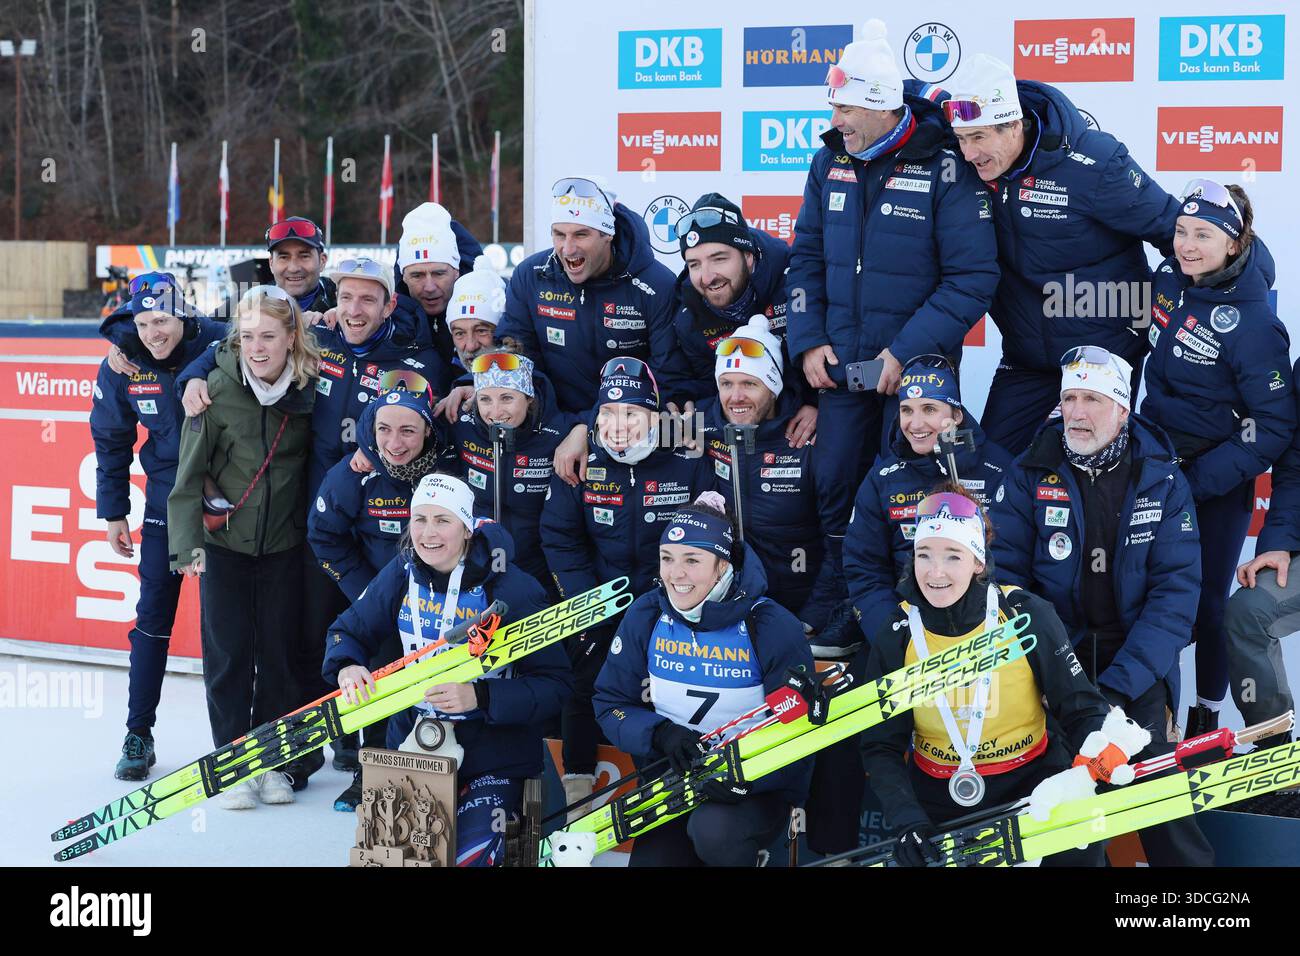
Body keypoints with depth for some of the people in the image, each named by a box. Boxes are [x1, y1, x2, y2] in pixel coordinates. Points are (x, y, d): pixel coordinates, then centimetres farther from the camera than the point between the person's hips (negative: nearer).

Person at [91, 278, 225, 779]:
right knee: (153, 615, 3)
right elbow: (112, 440, 5)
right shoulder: (123, 365, -6)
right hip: (167, 498, 2)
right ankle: (139, 734, 11)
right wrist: (113, 512, 7)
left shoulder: (220, 345, -17)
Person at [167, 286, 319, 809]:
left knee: (279, 651, 5)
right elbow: (190, 472, -11)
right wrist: (186, 544, -16)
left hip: (284, 542, 2)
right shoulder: (218, 388, -13)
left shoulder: (311, 387, -7)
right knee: (228, 653, 0)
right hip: (225, 540, -1)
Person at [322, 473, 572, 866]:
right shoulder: (402, 574, -4)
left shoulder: (511, 589, -18)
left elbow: (554, 684, -19)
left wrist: (480, 697, -31)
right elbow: (350, 631, 8)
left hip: (493, 752, -4)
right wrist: (346, 667, -16)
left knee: (470, 857, -16)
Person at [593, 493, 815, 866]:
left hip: (758, 787, -3)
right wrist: (660, 733, -20)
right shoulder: (645, 616, -5)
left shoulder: (773, 627, -15)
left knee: (714, 830, -34)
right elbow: (611, 704, 1)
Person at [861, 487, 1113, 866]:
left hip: (1032, 783, -2)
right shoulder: (896, 637, -5)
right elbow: (881, 747, -3)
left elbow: (1084, 712, -4)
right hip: (938, 802, 2)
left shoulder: (1026, 616, -10)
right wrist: (908, 821, -18)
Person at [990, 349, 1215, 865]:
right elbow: (1003, 576, -1)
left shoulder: (1162, 480, 2)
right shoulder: (1028, 477, 2)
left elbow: (1176, 589, -5)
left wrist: (1119, 685, -16)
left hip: (1137, 662, 0)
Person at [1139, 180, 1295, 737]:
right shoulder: (1169, 279, -6)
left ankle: (1208, 714, 26)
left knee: (1207, 599, 7)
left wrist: (1198, 483, -22)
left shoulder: (1252, 323, -25)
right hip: (1158, 459, 6)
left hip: (1218, 480, -6)